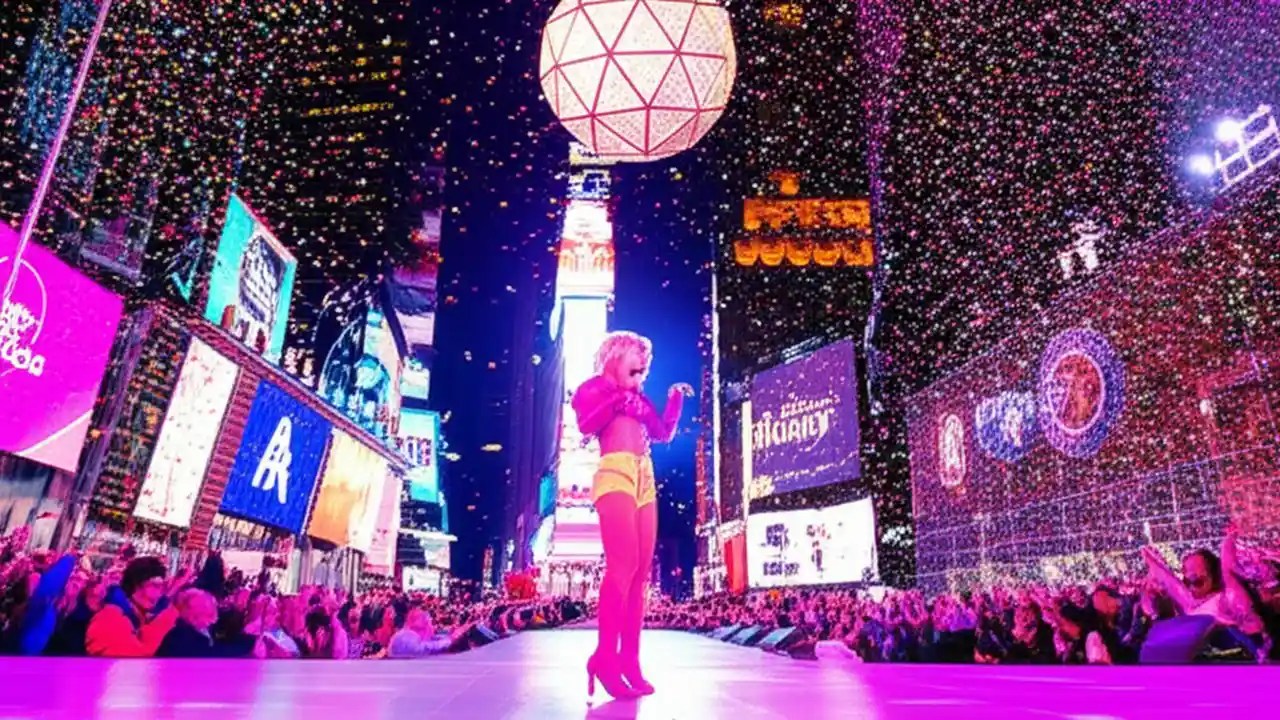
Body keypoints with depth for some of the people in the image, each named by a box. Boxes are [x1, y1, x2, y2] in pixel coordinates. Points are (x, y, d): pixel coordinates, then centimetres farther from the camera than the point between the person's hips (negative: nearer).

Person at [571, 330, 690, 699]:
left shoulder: (638, 397, 27)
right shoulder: (595, 387, 9)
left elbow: (663, 433, 24)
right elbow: (585, 424, -7)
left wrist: (675, 400, 17)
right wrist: (617, 398, -9)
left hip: (645, 480, 7)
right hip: (615, 475, -7)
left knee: (641, 572, -1)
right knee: (623, 566, -20)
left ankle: (629, 660, 0)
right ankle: (605, 657, -17)